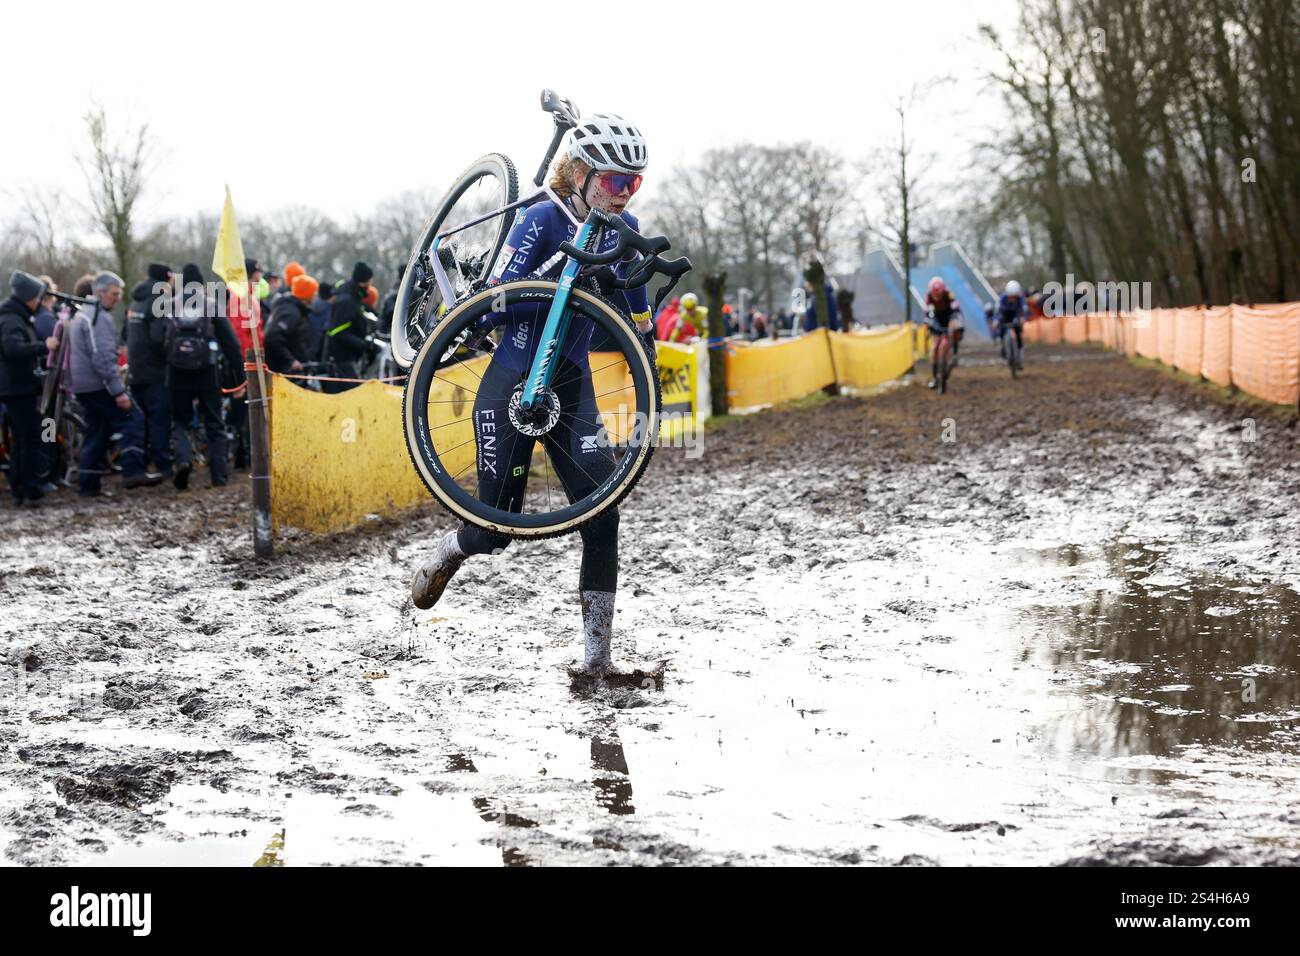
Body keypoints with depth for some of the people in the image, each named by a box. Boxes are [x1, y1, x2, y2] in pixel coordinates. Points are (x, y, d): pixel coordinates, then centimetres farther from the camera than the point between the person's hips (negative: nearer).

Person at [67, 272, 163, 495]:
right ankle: (133, 471, -19)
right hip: (99, 385, -10)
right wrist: (118, 391, -22)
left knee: (96, 431, 13)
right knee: (133, 421, -10)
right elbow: (103, 358, -21)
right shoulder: (100, 318, -14)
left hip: (83, 386, 10)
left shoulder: (82, 314, 19)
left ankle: (88, 483, 11)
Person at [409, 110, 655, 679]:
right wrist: (556, 268, -32)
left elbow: (630, 297, 20)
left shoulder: (622, 229, 2)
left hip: (571, 385, 5)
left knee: (601, 512, -13)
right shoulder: (543, 220, -15)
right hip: (511, 384, -4)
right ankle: (449, 552, 38)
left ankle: (597, 655, -8)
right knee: (493, 532, 0)